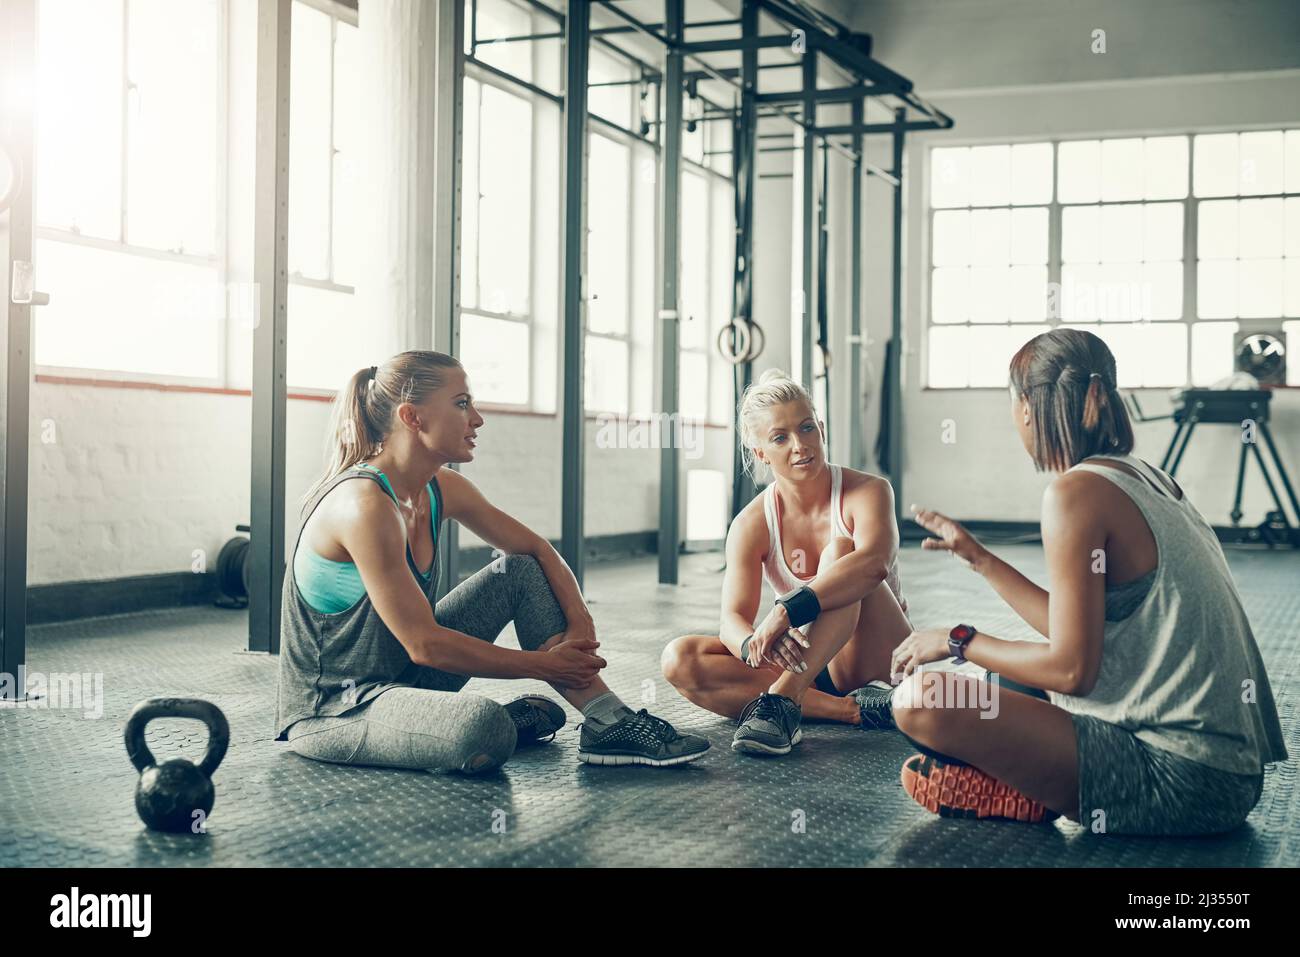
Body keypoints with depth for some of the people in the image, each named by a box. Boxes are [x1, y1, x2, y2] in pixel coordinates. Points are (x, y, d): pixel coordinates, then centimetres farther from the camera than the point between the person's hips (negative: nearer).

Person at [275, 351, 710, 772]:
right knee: (484, 730, -36)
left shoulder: (443, 490, 1)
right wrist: (544, 665, -17)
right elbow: (423, 644, -26)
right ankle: (504, 722, 0)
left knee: (523, 572, 5)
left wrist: (581, 626, -6)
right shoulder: (365, 505, -26)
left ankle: (607, 723, 1)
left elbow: (538, 549, 12)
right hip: (329, 708, -9)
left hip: (404, 675, 10)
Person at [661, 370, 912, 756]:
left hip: (873, 661, -3)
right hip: (802, 661, 3)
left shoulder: (867, 492, -12)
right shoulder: (751, 525, -4)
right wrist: (753, 645, -42)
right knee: (680, 660, -22)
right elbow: (733, 619, -16)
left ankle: (782, 697, -41)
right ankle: (851, 709, -30)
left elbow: (874, 562, -36)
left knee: (840, 550, -28)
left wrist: (786, 610, -47)